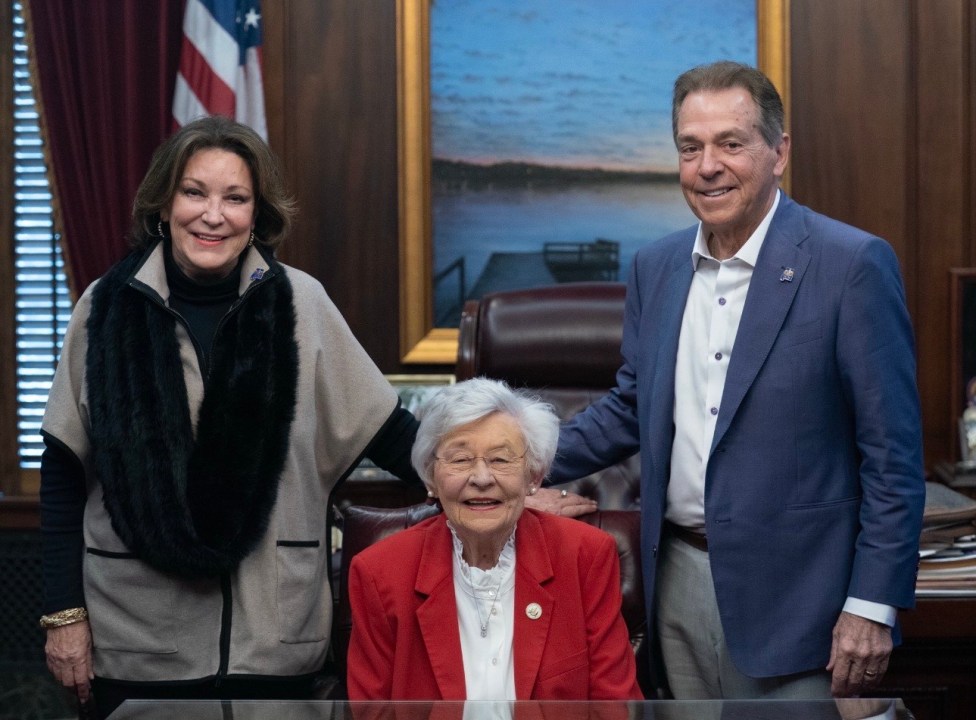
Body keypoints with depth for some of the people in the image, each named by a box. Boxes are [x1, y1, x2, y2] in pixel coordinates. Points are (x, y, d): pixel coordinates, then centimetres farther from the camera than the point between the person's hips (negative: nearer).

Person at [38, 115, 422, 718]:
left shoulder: (300, 302, -3)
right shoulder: (110, 307, -1)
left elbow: (385, 427, 3)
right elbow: (64, 471, 3)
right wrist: (65, 611, 0)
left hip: (273, 630, 0)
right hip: (137, 635, 0)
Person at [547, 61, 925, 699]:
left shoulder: (852, 264, -11)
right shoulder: (656, 267, 7)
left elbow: (893, 451, -11)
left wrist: (872, 606, -14)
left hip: (788, 596, -5)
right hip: (679, 580, 6)